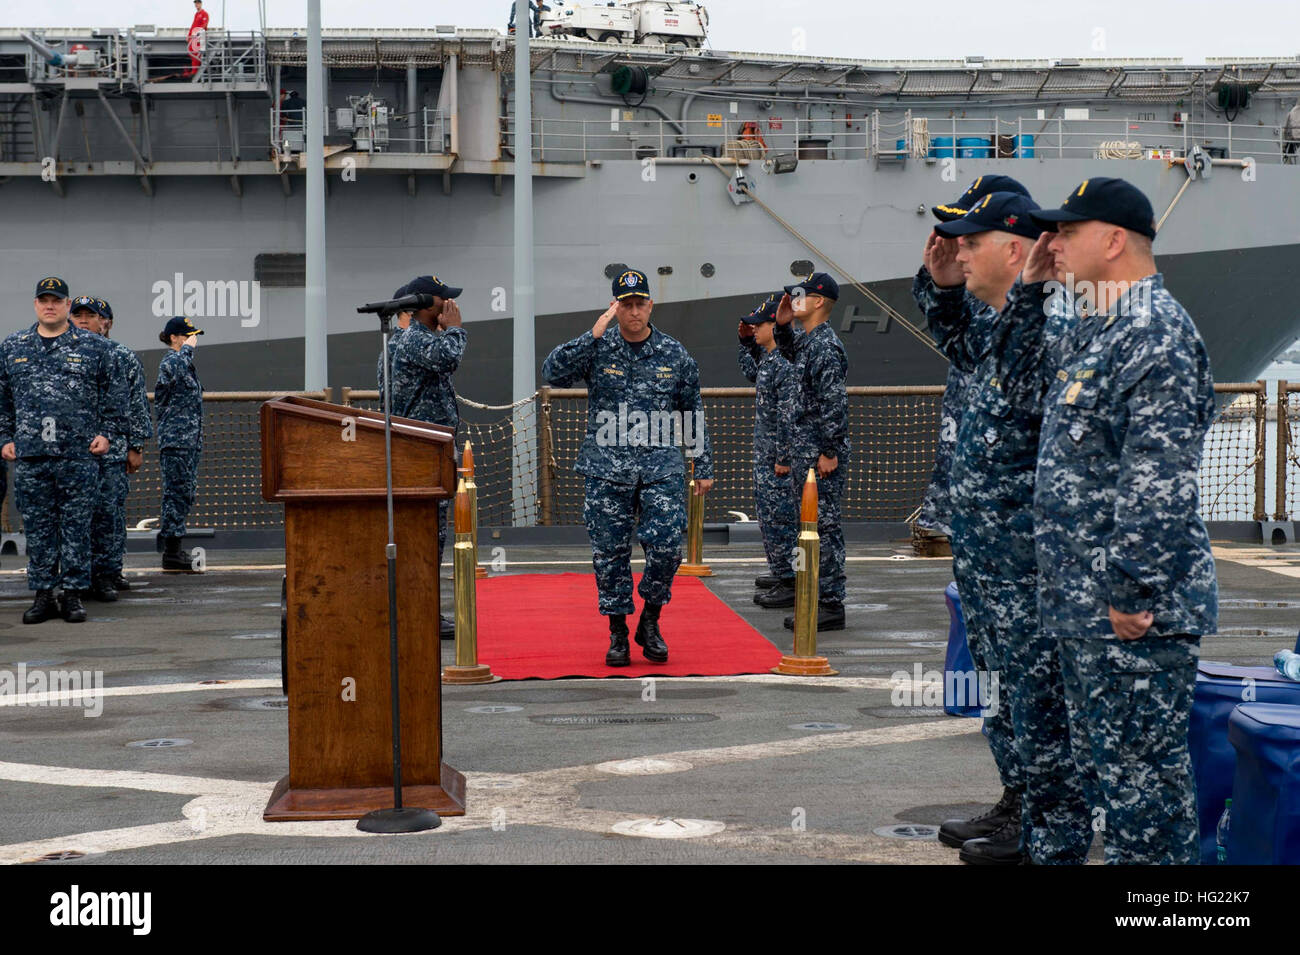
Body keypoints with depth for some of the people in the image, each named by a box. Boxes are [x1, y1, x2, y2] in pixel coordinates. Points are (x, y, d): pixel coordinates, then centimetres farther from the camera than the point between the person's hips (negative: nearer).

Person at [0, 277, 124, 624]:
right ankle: (43, 595, 11)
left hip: (80, 455, -2)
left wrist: (106, 433, 3)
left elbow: (110, 394, 11)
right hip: (29, 455, 2)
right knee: (37, 528, 4)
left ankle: (73, 594, 7)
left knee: (77, 526, 0)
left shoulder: (92, 346, 8)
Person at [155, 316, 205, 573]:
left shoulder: (186, 364, 20)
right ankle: (172, 556, -8)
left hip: (190, 440, 10)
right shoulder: (170, 362, -10)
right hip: (176, 439, -10)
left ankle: (172, 552, 15)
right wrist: (188, 348, -19)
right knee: (178, 493, -9)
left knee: (184, 495, 10)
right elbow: (177, 371, -36)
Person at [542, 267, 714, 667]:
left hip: (661, 469, 0)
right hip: (606, 471, 0)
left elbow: (693, 414, 14)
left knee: (667, 546, -11)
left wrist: (704, 466, 13)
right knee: (610, 552, 3)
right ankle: (617, 633, 16)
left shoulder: (674, 354, 8)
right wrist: (593, 335, -18)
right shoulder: (597, 349, 3)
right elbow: (553, 372, -13)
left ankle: (650, 622, 11)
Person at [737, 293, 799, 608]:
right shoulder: (767, 358, 9)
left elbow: (789, 416, -23)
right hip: (764, 454, 10)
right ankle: (779, 578, 28)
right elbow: (751, 373, 34)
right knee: (767, 515, 18)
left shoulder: (786, 364, -21)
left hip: (779, 457, -10)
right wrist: (745, 342, 20)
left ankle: (790, 584, 2)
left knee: (781, 518, -5)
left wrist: (783, 459, -21)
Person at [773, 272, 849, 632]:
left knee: (824, 525, -6)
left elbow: (835, 403, -21)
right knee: (814, 525, 13)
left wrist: (829, 453, -21)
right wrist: (783, 326, 20)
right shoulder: (807, 341, 13)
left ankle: (832, 606, -3)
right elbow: (792, 358, 38)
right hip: (804, 450, 10)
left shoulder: (826, 346, -17)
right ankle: (818, 600, 19)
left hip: (820, 452, -10)